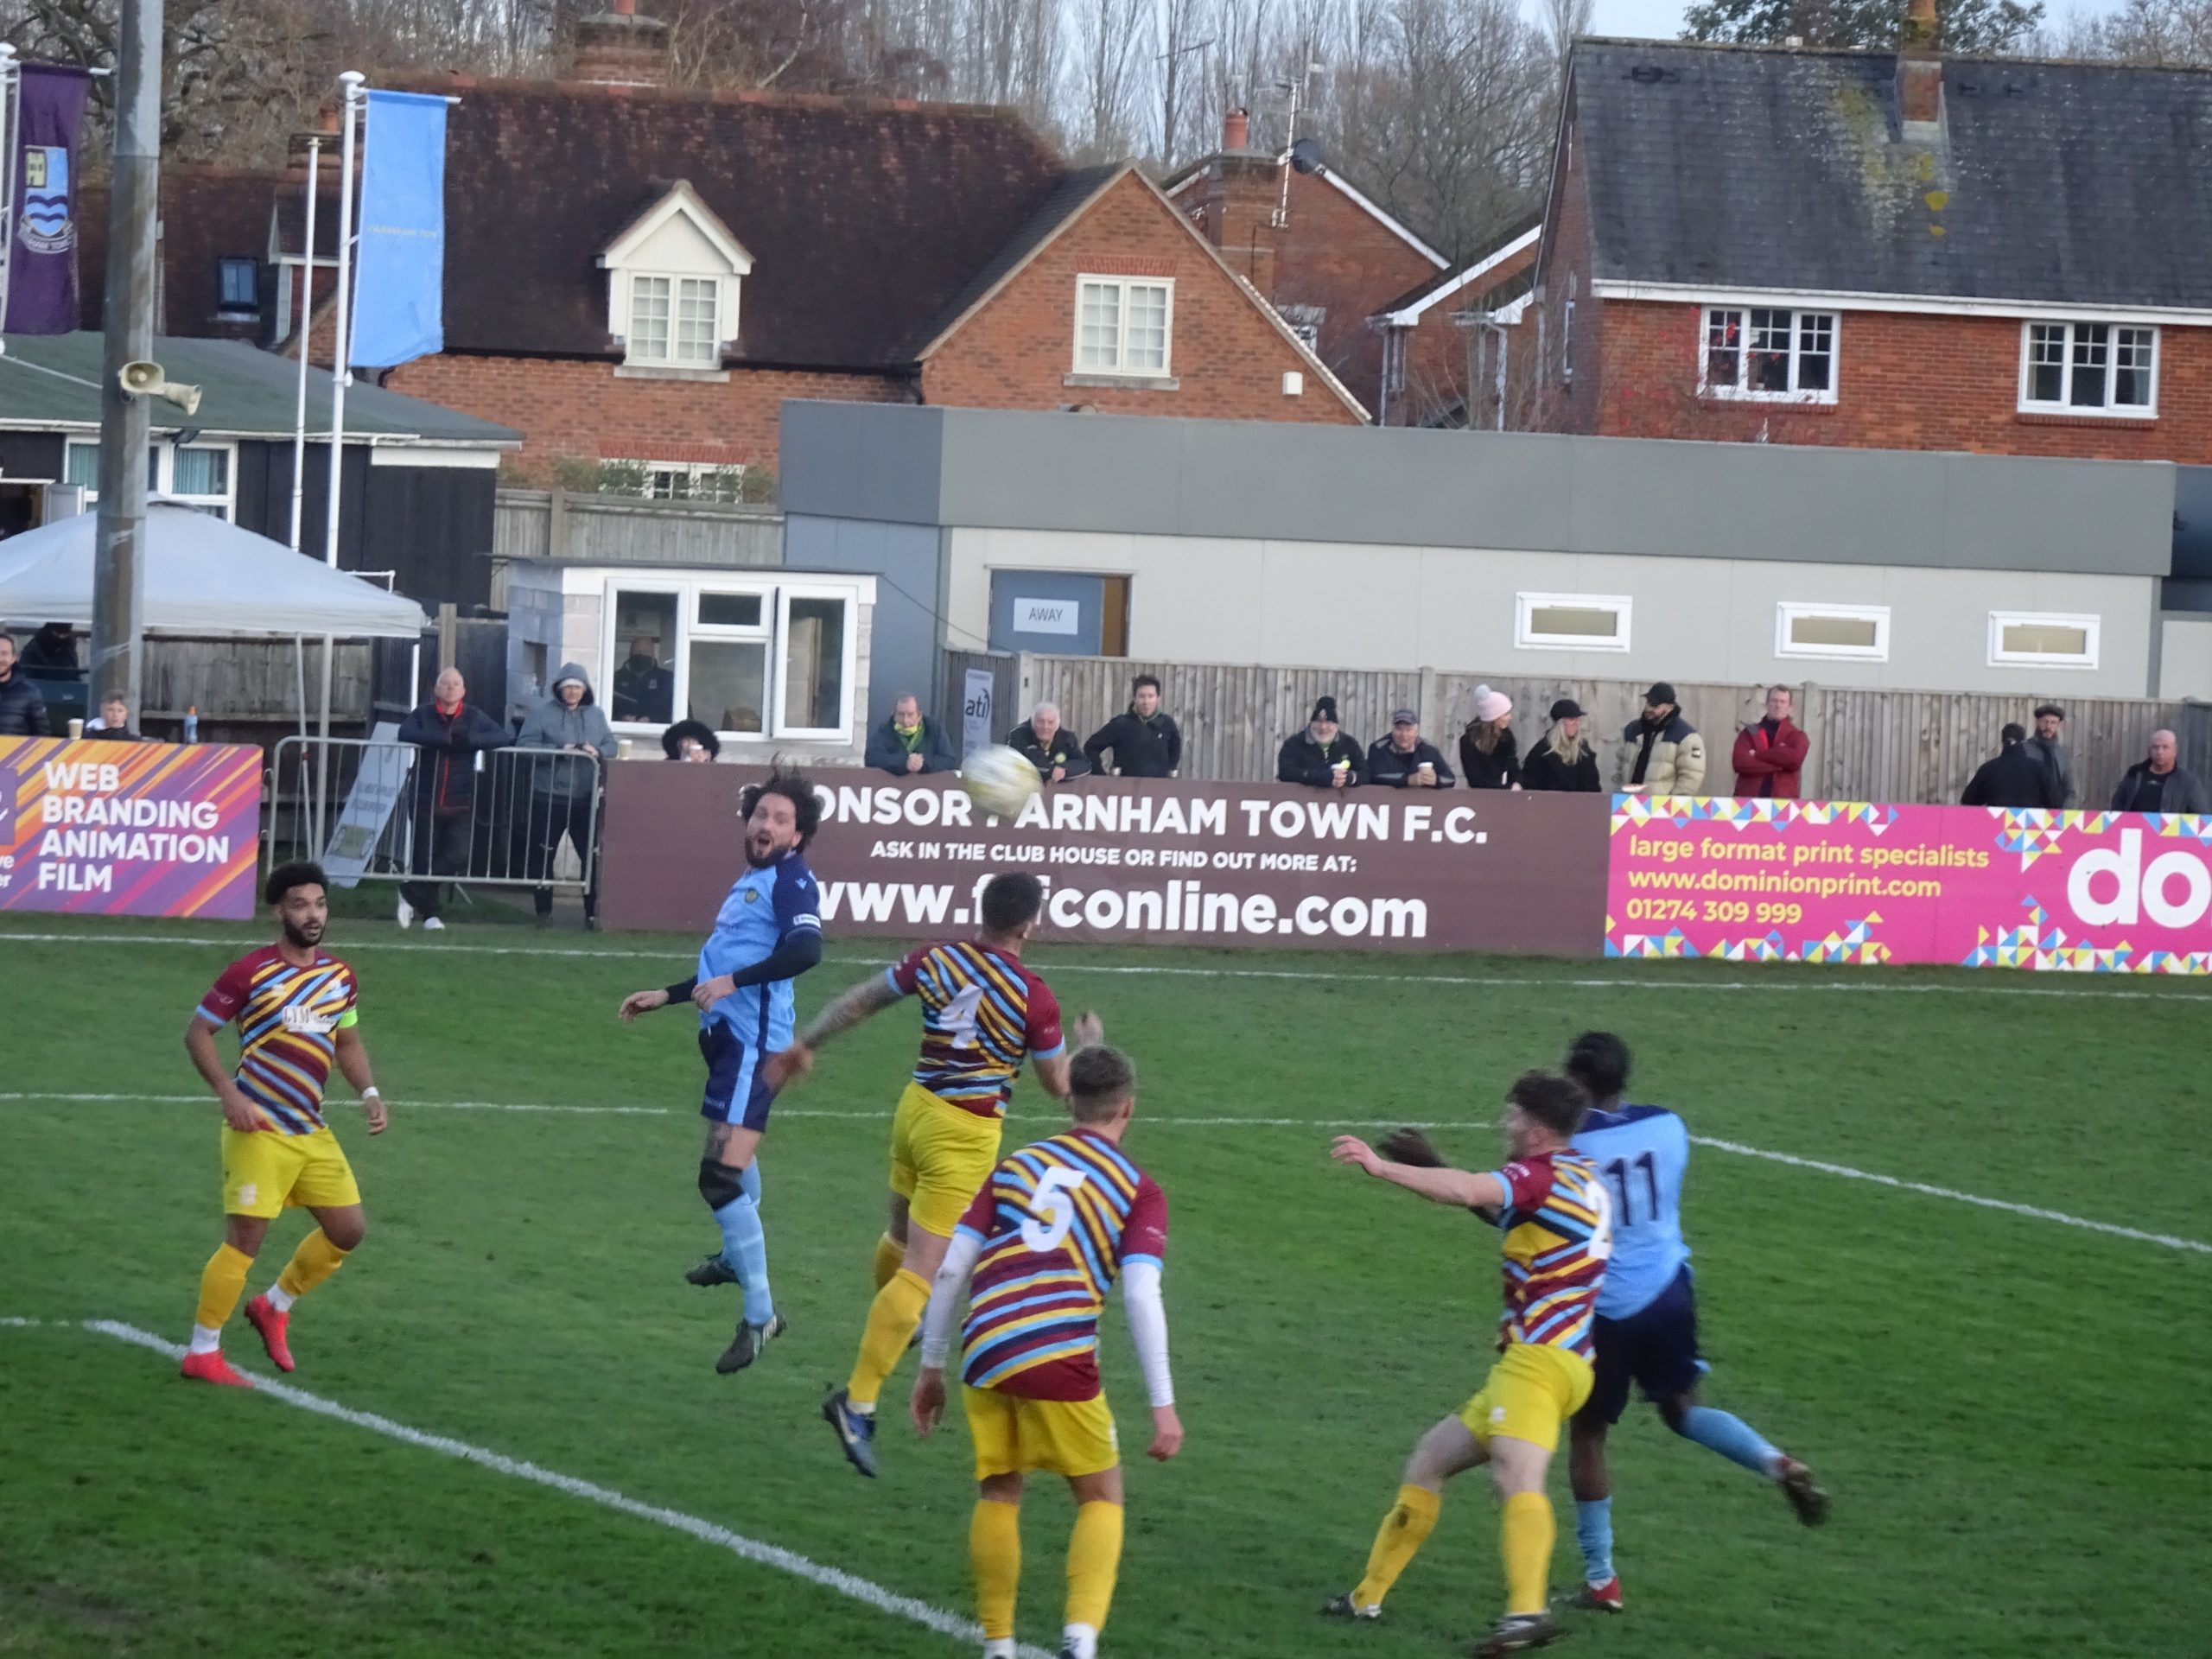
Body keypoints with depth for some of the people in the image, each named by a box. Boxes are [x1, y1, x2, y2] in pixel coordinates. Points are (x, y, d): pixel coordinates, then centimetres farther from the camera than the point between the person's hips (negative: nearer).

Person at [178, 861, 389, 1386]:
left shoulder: (340, 977, 10)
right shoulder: (250, 973, -10)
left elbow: (348, 1043, 23)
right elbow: (197, 1032, -5)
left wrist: (369, 1093, 6)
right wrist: (228, 1092, -18)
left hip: (311, 1131, 7)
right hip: (259, 1129, -7)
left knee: (348, 1228, 8)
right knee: (245, 1238, -9)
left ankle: (275, 1306, 28)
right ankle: (202, 1352, 1)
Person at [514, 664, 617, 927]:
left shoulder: (596, 715, 11)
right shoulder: (543, 713, -1)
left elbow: (611, 746, 11)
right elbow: (525, 745, -9)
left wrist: (598, 752, -13)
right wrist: (559, 751, -20)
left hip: (585, 798, 2)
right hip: (547, 796, -2)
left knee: (592, 855, -1)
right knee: (542, 855, 3)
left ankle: (593, 911, 6)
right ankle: (543, 910, 14)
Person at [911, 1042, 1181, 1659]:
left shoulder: (1015, 1165, 19)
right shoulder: (1137, 1189, 9)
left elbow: (951, 1271, 14)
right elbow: (1141, 1297, -3)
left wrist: (931, 1366, 23)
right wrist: (1163, 1406, -4)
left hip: (986, 1353, 3)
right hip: (1059, 1356, -3)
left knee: (998, 1494, 20)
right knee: (1101, 1499, 11)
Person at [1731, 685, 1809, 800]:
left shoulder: (1797, 737, 10)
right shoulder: (1750, 733, 12)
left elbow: (1795, 758, -13)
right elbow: (1740, 762, -5)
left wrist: (1758, 754, -7)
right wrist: (1778, 765, -10)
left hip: (1782, 802, -1)